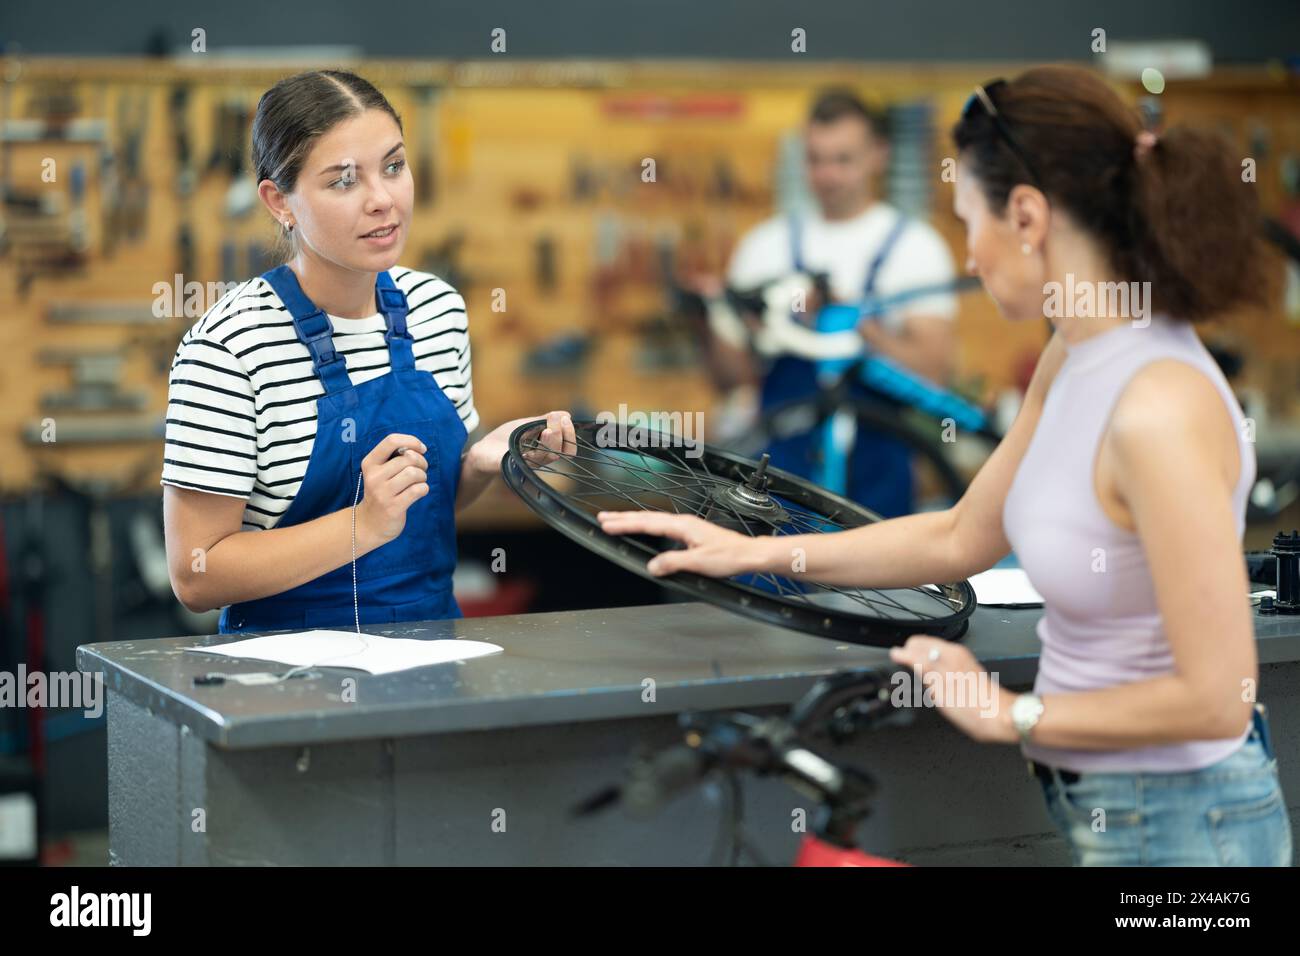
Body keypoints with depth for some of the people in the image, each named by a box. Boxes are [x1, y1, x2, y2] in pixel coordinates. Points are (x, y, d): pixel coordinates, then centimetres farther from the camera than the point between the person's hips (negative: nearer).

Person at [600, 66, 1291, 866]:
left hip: (1175, 827, -8)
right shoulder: (1072, 363, 1)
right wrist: (759, 552, 10)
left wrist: (1013, 715, -14)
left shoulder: (1159, 413, -27)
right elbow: (960, 539, 12)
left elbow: (1215, 698, -25)